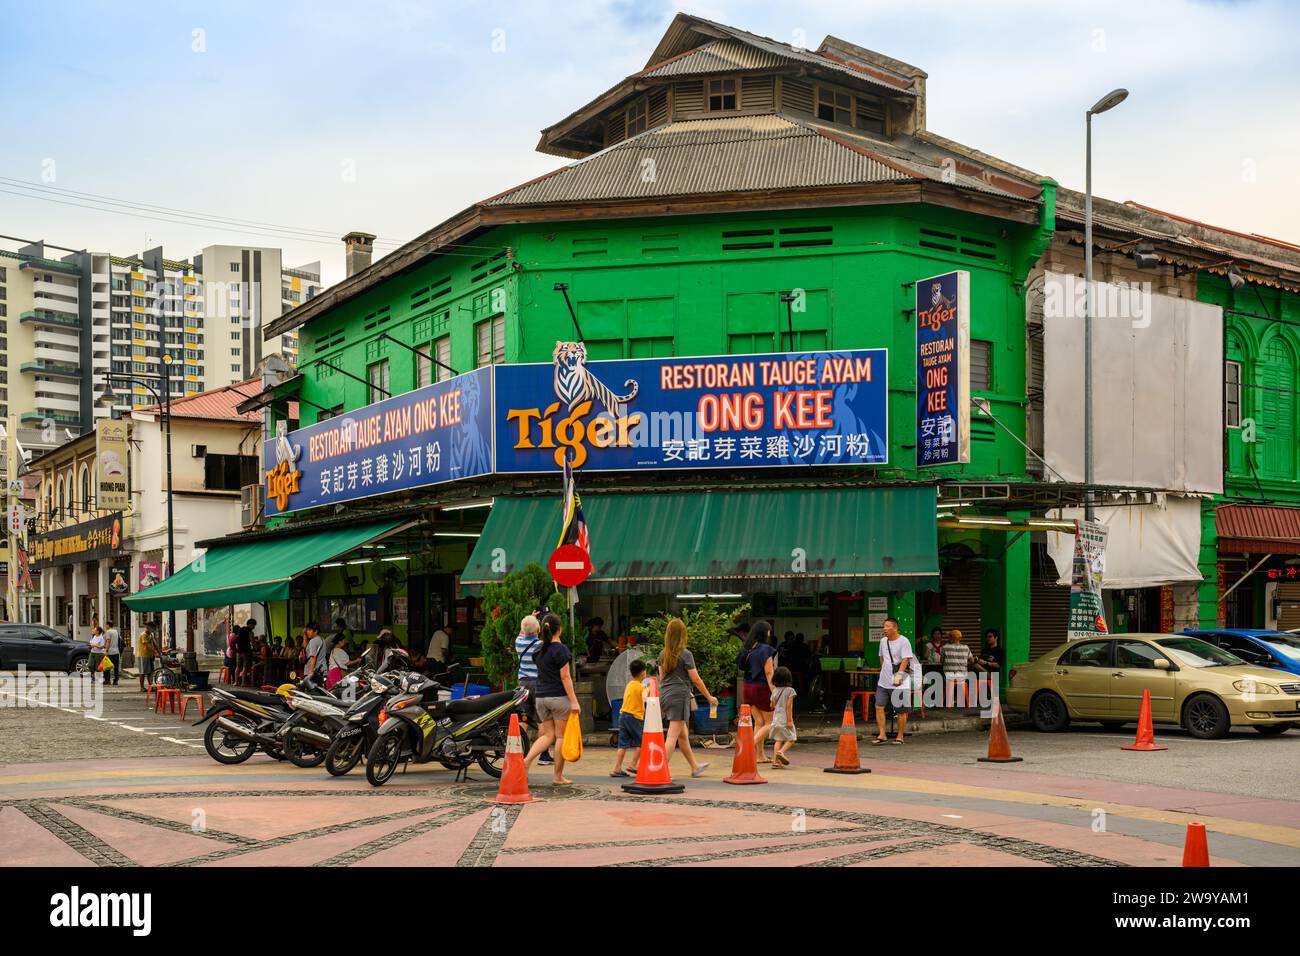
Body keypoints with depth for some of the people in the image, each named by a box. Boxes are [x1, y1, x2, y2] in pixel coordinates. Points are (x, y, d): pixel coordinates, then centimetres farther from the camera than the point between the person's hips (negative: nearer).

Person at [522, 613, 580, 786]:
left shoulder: (539, 650, 9)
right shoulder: (560, 649, -11)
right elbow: (565, 676, -13)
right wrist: (574, 701, -13)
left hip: (541, 697, 6)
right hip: (559, 697, -6)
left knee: (548, 735, 12)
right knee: (561, 736, 3)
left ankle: (526, 761, -7)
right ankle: (558, 777, 6)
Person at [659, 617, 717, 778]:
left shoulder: (663, 654, 7)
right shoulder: (686, 655, -11)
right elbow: (696, 679, -8)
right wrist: (709, 697, 2)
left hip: (664, 694, 7)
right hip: (679, 695, -7)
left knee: (683, 735, 19)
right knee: (673, 736, -5)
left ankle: (695, 766, 32)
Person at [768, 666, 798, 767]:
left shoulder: (775, 691, 10)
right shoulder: (790, 690, -6)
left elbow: (772, 706, 14)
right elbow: (789, 706, -12)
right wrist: (790, 720, -12)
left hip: (776, 719, 5)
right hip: (785, 719, -5)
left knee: (778, 740, 7)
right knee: (791, 739, 6)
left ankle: (775, 761, -1)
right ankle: (781, 751, -18)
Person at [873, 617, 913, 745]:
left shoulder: (903, 641, -10)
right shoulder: (883, 640, 11)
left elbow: (905, 660, -16)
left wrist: (899, 675, -23)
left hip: (899, 683, -6)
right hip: (883, 681, 6)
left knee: (901, 711, 1)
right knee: (879, 707, -2)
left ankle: (900, 737, 11)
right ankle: (882, 735, 3)